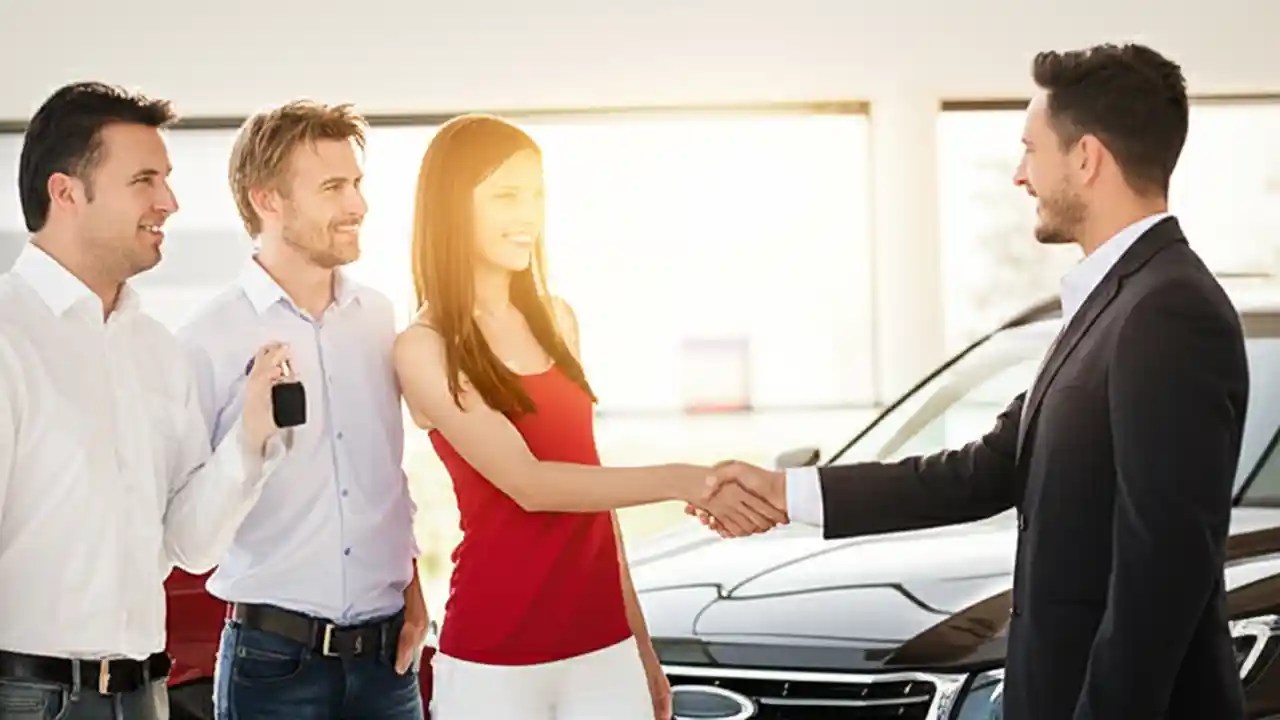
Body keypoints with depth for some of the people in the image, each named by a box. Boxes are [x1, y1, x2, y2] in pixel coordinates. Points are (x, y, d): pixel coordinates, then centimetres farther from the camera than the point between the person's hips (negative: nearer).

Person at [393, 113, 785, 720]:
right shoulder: (426, 349, -7)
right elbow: (527, 484, -18)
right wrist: (686, 482, -25)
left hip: (604, 646, 5)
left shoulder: (556, 321, 12)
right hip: (494, 660, -5)